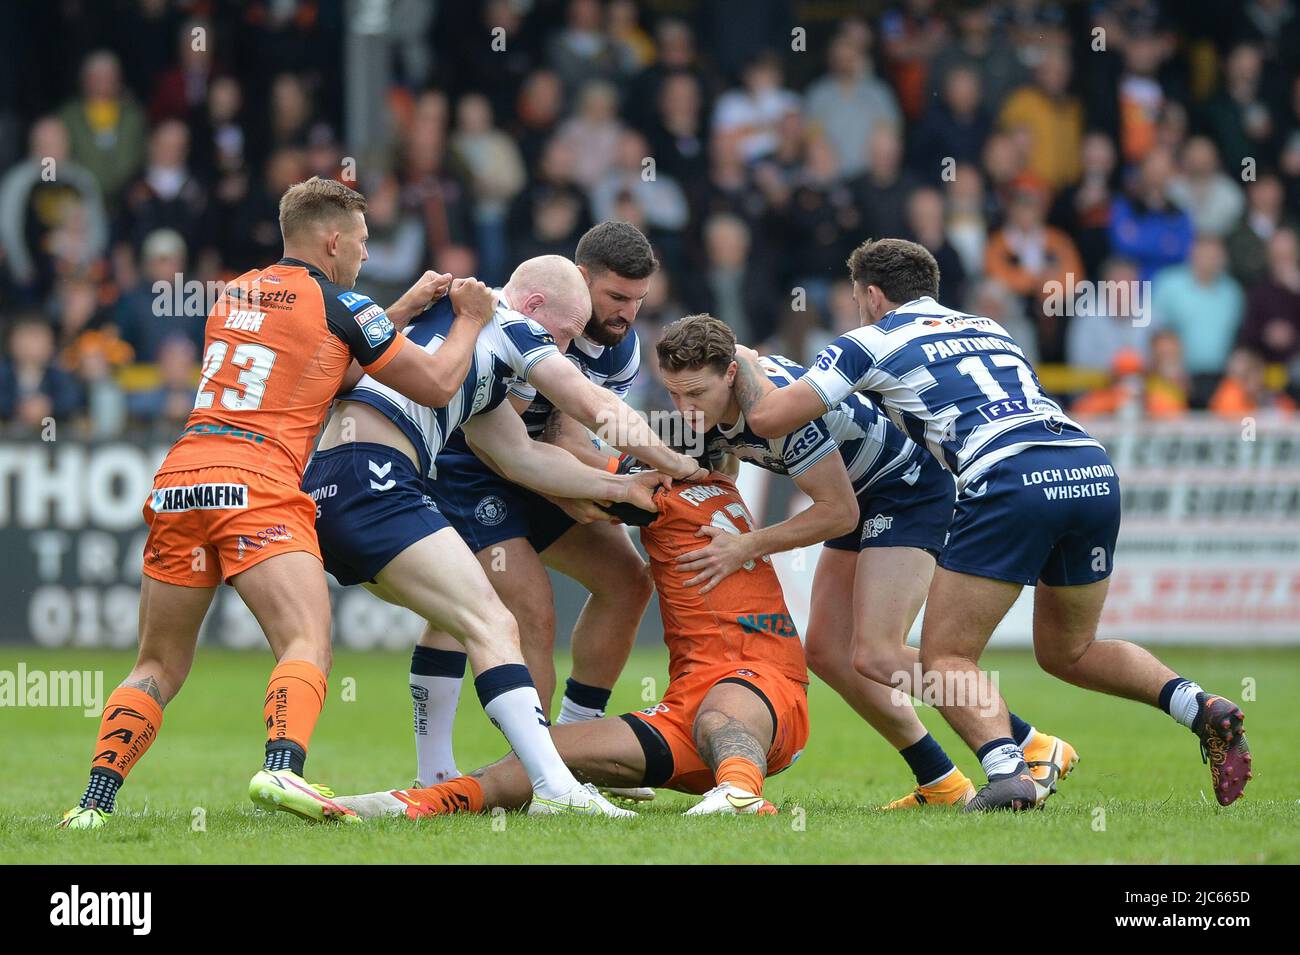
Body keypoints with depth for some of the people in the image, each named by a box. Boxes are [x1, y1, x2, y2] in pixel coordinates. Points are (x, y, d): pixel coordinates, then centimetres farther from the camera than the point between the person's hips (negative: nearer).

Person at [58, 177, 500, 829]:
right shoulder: (339, 305, 5)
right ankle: (281, 769, -42)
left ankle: (94, 800, -1)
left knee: (159, 667, 13)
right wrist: (469, 320, 28)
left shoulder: (237, 292, 24)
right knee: (307, 646, -16)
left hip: (179, 481, 6)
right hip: (255, 486, -6)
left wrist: (405, 308, 35)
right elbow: (436, 386, 12)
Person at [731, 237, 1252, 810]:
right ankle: (1203, 708, 4)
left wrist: (744, 364, 30)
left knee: (946, 658, 5)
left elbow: (768, 418, 11)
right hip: (1094, 470, 6)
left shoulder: (870, 343, 13)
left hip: (1011, 481, -6)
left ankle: (1008, 771, -21)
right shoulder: (988, 328, 31)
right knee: (1068, 653, 24)